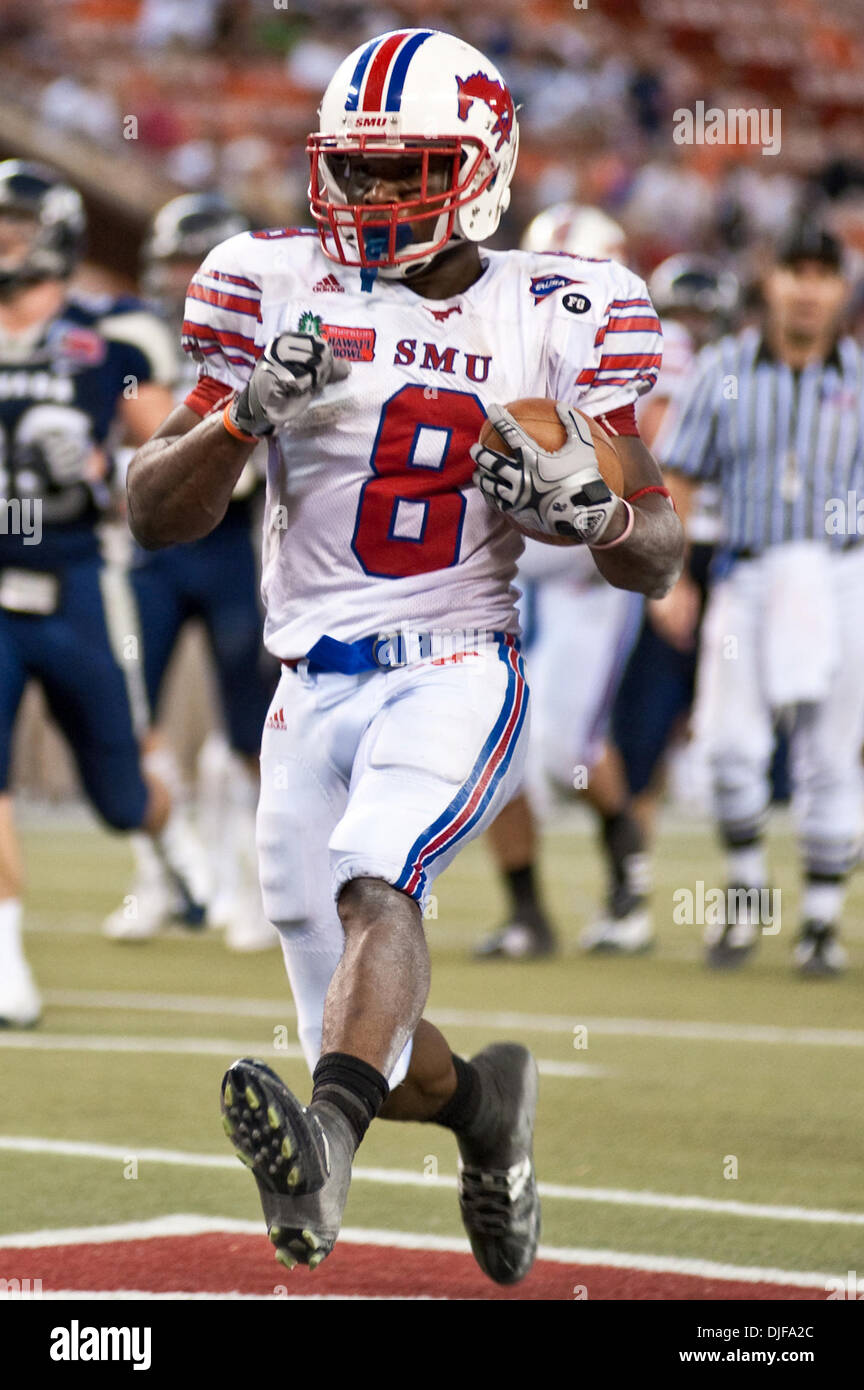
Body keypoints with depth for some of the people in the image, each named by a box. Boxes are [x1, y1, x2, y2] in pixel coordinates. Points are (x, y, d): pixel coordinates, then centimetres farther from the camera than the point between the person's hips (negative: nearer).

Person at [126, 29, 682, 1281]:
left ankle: (321, 1154, -54)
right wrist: (248, 412, -14)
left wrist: (596, 512, -18)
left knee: (374, 882, -34)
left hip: (459, 672, -3)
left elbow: (660, 559, 5)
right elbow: (154, 517, 4)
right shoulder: (281, 290, 4)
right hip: (313, 693, 3)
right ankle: (485, 1103, 38)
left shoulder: (550, 321, 2)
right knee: (373, 1057, 4)